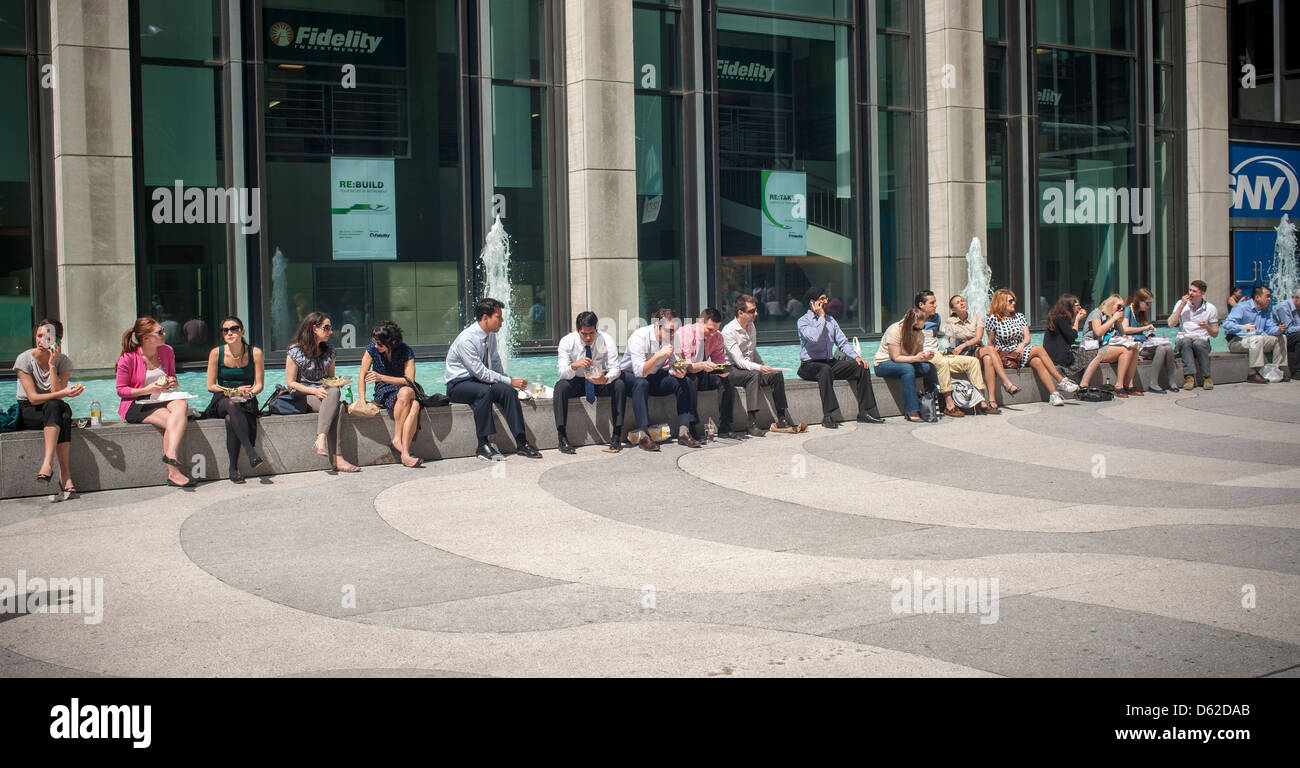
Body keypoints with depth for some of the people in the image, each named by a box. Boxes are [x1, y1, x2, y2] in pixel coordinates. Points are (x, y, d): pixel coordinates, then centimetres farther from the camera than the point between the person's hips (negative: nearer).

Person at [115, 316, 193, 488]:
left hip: (162, 401, 5)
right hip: (136, 406, -5)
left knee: (181, 406, -31)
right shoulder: (128, 358, -8)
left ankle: (171, 455, -46)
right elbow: (121, 390, -4)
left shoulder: (167, 352, 8)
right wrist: (147, 390, -16)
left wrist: (173, 382, -1)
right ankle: (173, 472, -36)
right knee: (171, 421, -31)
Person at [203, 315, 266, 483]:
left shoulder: (255, 353, -1)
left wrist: (248, 393, -20)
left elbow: (259, 385, 0)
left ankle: (233, 468, -27)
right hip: (222, 401, 0)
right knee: (232, 404, -38)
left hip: (247, 401, 0)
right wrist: (232, 391, -10)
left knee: (231, 418, -35)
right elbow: (211, 386, 2)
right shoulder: (216, 353, -1)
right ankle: (251, 453, -49)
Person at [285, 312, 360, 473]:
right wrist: (314, 391, -19)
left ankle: (321, 438, -44)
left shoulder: (329, 351, 14)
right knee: (337, 407, -33)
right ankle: (337, 459, -42)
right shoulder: (296, 352, -4)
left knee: (334, 392, -34)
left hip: (324, 393, 5)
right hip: (302, 397, -5)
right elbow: (290, 383, -6)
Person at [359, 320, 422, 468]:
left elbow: (409, 380, -15)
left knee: (414, 405, -36)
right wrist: (362, 400, -13)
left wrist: (382, 377, -23)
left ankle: (404, 453, -42)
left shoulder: (406, 351, -8)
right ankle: (397, 438, -34)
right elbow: (362, 374, -1)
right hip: (383, 392, -1)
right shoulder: (372, 348, -3)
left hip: (406, 390, 1)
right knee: (406, 392, -36)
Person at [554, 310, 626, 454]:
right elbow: (562, 373, -23)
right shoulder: (567, 342, -17)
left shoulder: (606, 340, -16)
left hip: (600, 381, 1)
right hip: (576, 382, -1)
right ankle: (563, 438, -30)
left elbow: (614, 368, -21)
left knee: (620, 384, -29)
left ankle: (616, 436, -25)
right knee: (560, 387, -32)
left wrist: (605, 379, -45)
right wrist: (574, 365, -47)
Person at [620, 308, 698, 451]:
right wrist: (659, 355, -46)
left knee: (685, 382, -16)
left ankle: (683, 432, -19)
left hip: (654, 377, 6)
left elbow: (673, 366, -2)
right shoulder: (639, 337, -26)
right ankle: (644, 436, -39)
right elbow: (639, 372, -35)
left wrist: (678, 372, -26)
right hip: (629, 376, -6)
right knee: (641, 383, -39)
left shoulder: (672, 338, -8)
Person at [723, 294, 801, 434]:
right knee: (753, 375, -36)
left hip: (751, 368, 7)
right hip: (732, 371, -7)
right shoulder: (728, 332, -17)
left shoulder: (752, 326, 9)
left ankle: (783, 421, -14)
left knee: (777, 374, -15)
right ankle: (752, 424, -40)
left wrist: (765, 367, 12)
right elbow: (739, 361, -24)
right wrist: (759, 368, -39)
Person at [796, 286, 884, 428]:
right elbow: (814, 338, -24)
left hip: (829, 362, 7)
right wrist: (821, 317, -13)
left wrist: (856, 356, -4)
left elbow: (842, 342, 13)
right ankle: (827, 416, -40)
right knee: (825, 369, -40)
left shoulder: (830, 320, 16)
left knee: (862, 366, -11)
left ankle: (864, 412, -12)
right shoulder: (803, 321, -5)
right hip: (810, 365, -7)